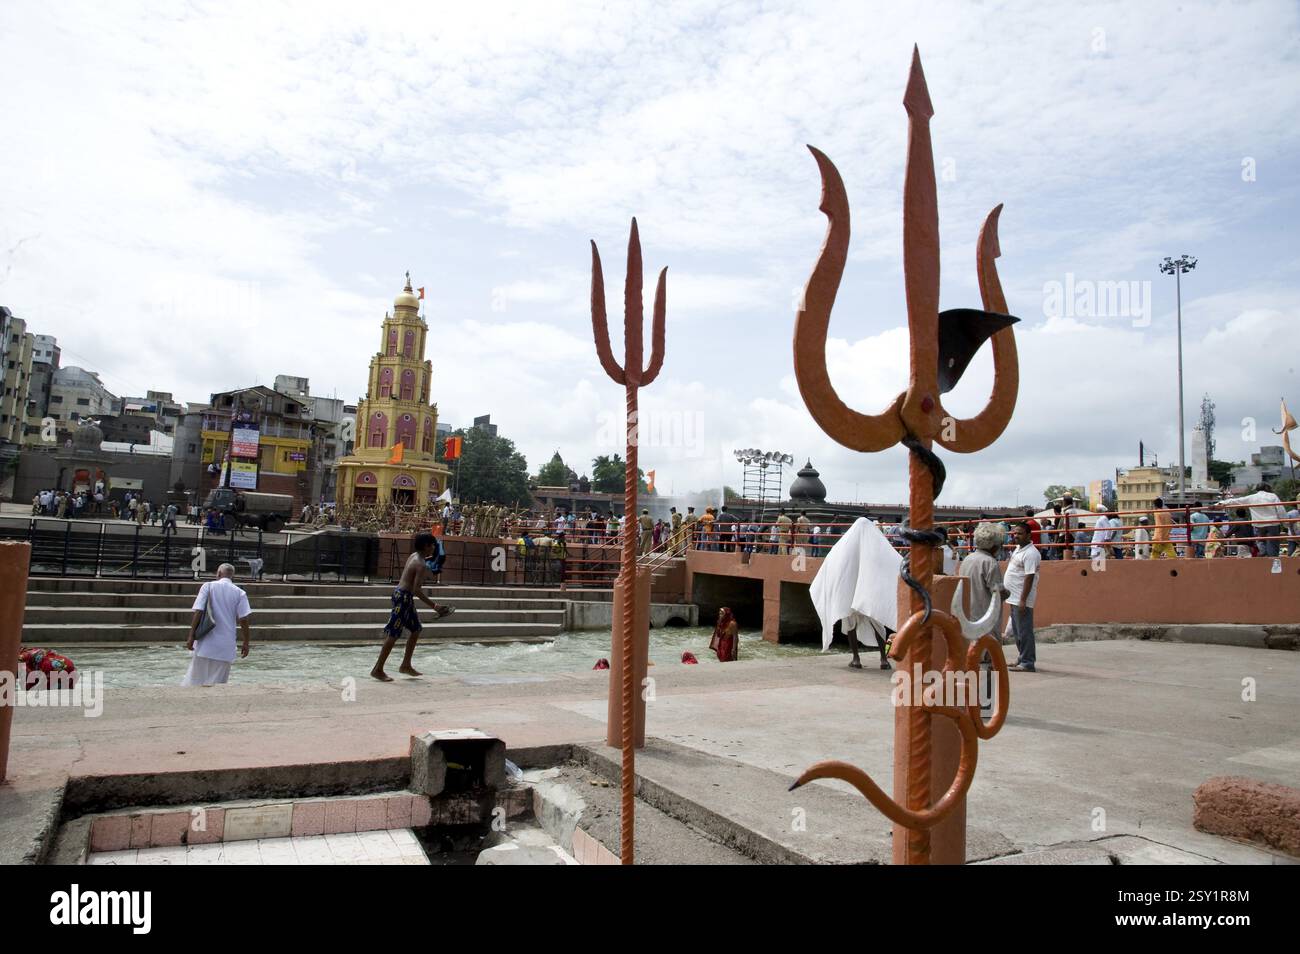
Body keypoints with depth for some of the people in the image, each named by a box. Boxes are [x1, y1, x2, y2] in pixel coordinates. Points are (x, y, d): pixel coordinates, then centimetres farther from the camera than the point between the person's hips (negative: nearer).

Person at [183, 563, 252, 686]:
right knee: (218, 683, 7)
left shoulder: (208, 586, 1)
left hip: (205, 644, -1)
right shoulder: (240, 593, 3)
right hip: (226, 646, 1)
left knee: (195, 680, 7)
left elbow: (198, 612, -7)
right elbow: (243, 620, -4)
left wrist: (191, 637, -5)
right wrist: (246, 643, 3)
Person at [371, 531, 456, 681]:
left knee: (416, 629, 16)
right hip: (403, 597, -10)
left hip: (401, 594, 10)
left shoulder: (414, 556, 9)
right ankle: (377, 669, 0)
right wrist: (434, 606, -23)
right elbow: (416, 590, -25)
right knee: (393, 635, -6)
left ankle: (406, 665, 23)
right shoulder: (421, 565, -19)